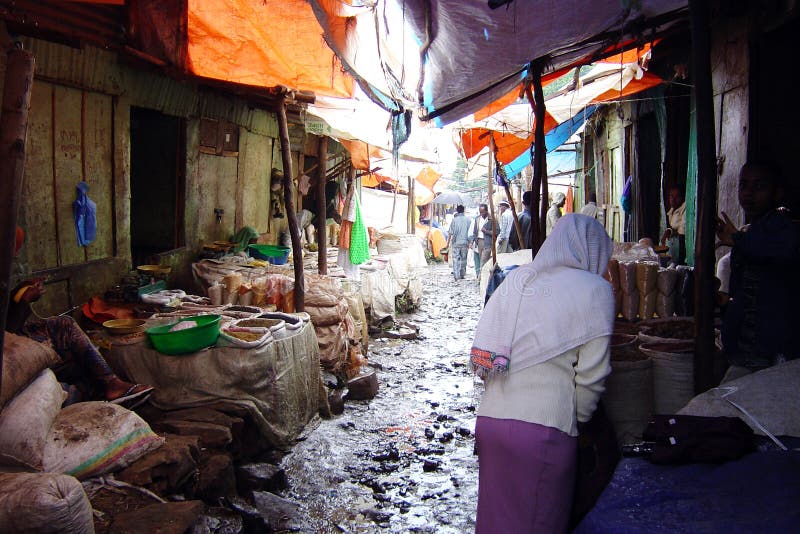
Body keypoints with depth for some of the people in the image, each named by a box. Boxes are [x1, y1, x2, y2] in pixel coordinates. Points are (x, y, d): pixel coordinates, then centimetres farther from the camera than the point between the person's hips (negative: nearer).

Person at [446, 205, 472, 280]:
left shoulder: (454, 220, -4)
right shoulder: (467, 220, 1)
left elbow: (451, 233, -4)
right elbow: (469, 232, 0)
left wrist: (448, 243, 3)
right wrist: (469, 243, 8)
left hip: (455, 242, -2)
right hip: (464, 242, 2)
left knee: (456, 259, 0)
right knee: (463, 259, 12)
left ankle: (457, 276, -6)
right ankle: (462, 274, 17)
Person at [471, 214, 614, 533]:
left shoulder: (515, 279, 9)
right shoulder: (595, 290, -3)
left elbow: (481, 354, 7)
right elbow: (590, 375, -6)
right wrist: (579, 419, 10)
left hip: (489, 419, 5)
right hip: (544, 430, -5)